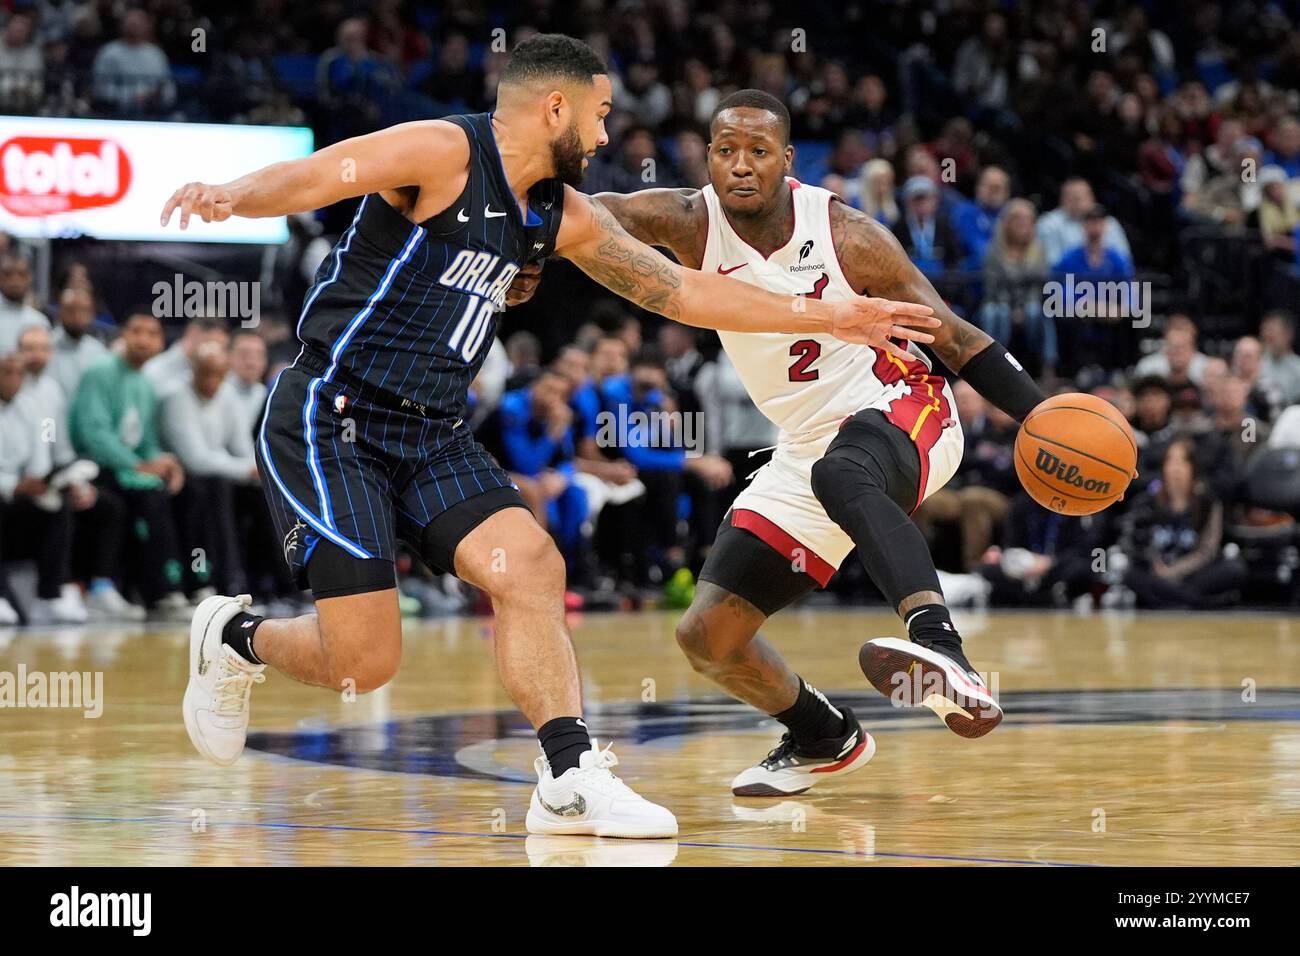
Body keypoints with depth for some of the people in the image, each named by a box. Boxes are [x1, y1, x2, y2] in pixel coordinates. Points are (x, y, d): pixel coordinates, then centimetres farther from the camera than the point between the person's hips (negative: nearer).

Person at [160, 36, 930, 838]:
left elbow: (679, 290, 19)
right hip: (332, 423, -8)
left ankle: (571, 781, -10)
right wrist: (227, 196, -49)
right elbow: (306, 178, -26)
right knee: (366, 661, -10)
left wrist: (829, 318, 19)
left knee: (531, 568, -13)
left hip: (432, 433, 8)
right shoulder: (442, 154, -13)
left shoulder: (564, 216, 11)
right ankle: (235, 638, 20)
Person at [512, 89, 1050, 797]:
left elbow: (955, 339, -8)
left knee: (842, 475, -42)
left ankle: (942, 653, -62)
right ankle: (824, 739, 31)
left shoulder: (847, 237, -15)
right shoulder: (692, 224, -8)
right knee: (707, 637, 3)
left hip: (900, 411, -6)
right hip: (806, 449, 6)